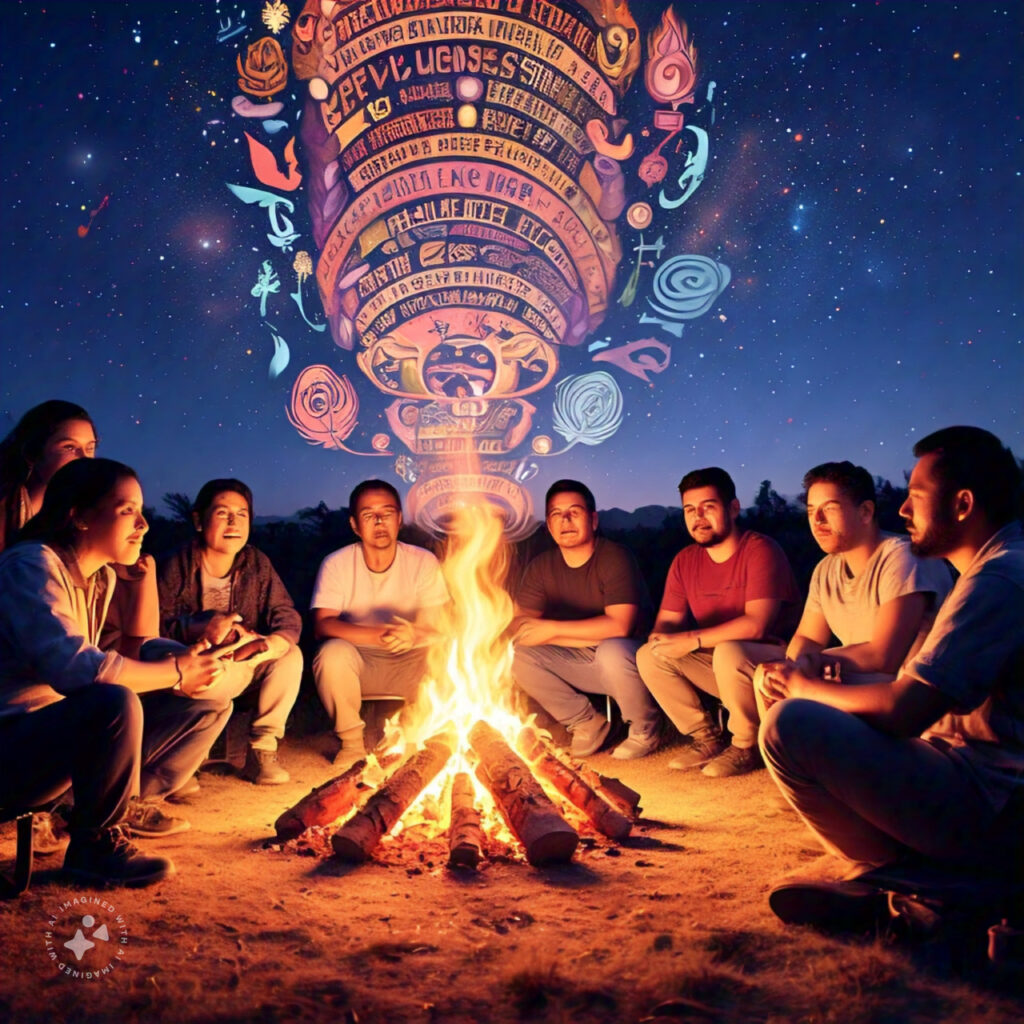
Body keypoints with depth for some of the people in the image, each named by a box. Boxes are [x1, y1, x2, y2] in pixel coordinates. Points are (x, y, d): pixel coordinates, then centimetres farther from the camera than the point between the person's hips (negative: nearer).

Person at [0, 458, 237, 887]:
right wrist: (174, 672, -25)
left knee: (207, 706, 2)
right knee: (115, 702, -37)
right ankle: (94, 845, -13)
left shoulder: (102, 575, 8)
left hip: (71, 730, 9)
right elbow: (72, 665, -34)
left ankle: (130, 804, 16)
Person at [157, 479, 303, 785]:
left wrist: (270, 644, -31)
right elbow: (154, 625, -19)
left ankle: (261, 751, -7)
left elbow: (287, 616, -9)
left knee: (291, 655, -20)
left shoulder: (257, 563, -2)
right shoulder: (177, 565, -12)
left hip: (243, 665, 4)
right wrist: (199, 629, -36)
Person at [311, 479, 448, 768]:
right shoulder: (336, 564, -7)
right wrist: (380, 635, -33)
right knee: (332, 653, -33)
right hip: (358, 663, -1)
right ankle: (351, 741, -9)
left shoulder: (424, 562, -5)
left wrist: (414, 634, -34)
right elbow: (322, 625, -18)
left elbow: (440, 626, -9)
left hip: (411, 663, 1)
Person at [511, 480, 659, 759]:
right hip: (575, 662, 5)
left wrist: (551, 628, -23)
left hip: (622, 660, -5)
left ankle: (645, 730, -7)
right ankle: (587, 722, 1)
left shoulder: (615, 558, -16)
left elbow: (619, 626, -27)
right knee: (516, 656, -16)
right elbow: (519, 627, -10)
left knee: (612, 651, -38)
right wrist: (592, 635, -20)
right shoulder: (541, 568, -2)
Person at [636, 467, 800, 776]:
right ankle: (707, 738, 2)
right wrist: (663, 639, -21)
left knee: (728, 652, -36)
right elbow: (666, 622, 4)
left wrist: (693, 640, -28)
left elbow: (756, 625, -27)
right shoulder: (684, 561, 2)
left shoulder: (760, 550, -17)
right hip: (719, 665, 7)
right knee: (649, 656, -10)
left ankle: (747, 746, -11)